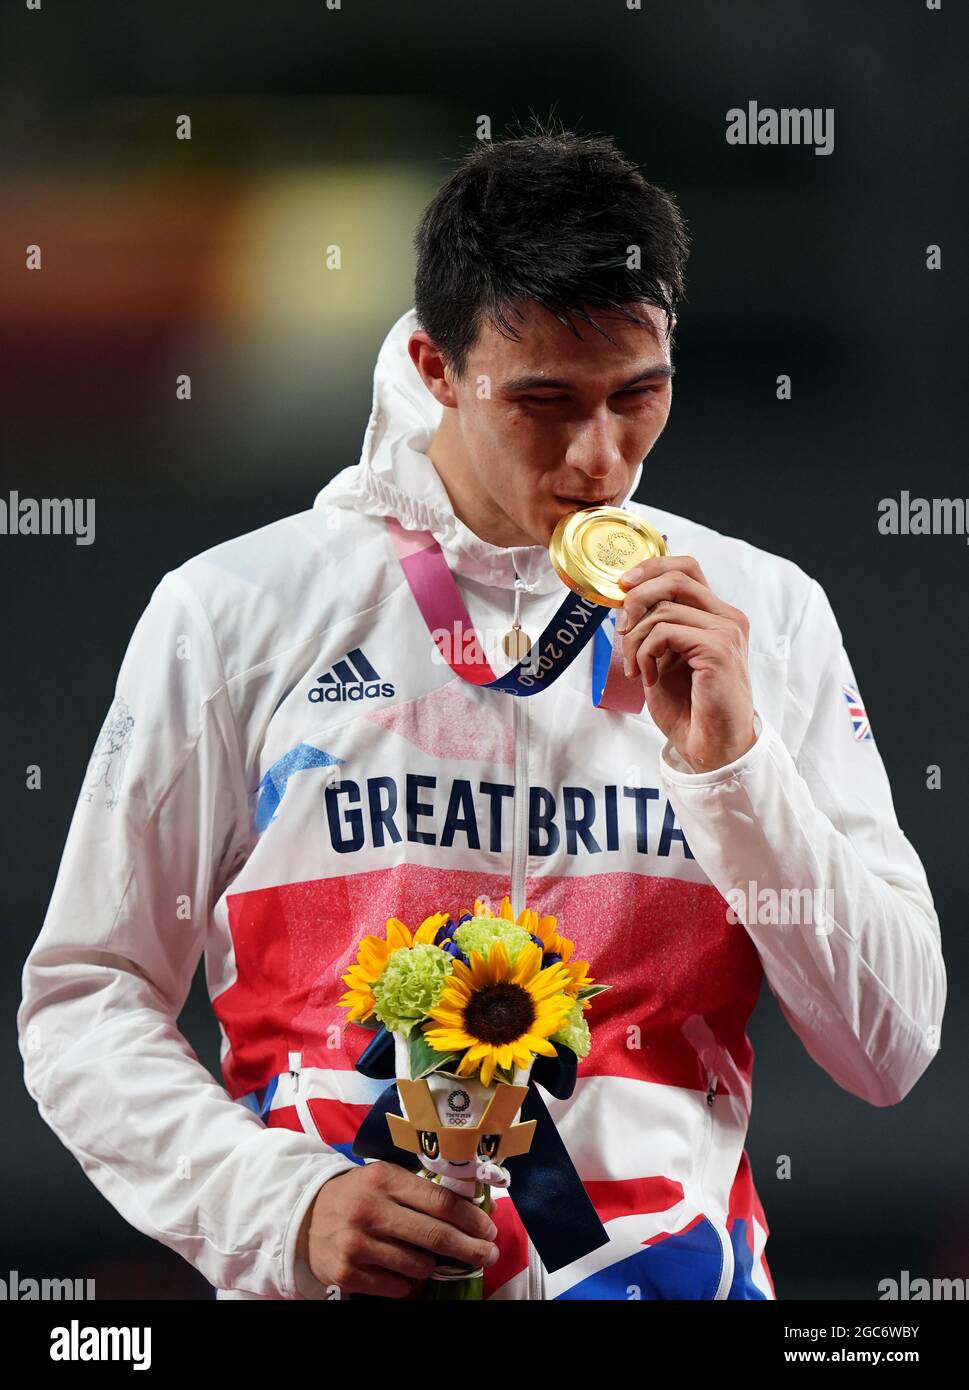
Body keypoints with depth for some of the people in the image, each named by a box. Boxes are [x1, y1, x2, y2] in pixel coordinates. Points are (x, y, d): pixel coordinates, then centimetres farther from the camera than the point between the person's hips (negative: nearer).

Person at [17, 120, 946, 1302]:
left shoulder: (763, 614, 8)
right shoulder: (238, 612, 4)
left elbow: (888, 1052, 6)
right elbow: (83, 1002, 6)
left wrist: (731, 762, -6)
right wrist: (285, 1206, -9)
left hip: (674, 1271, 0)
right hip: (342, 1284, 0)